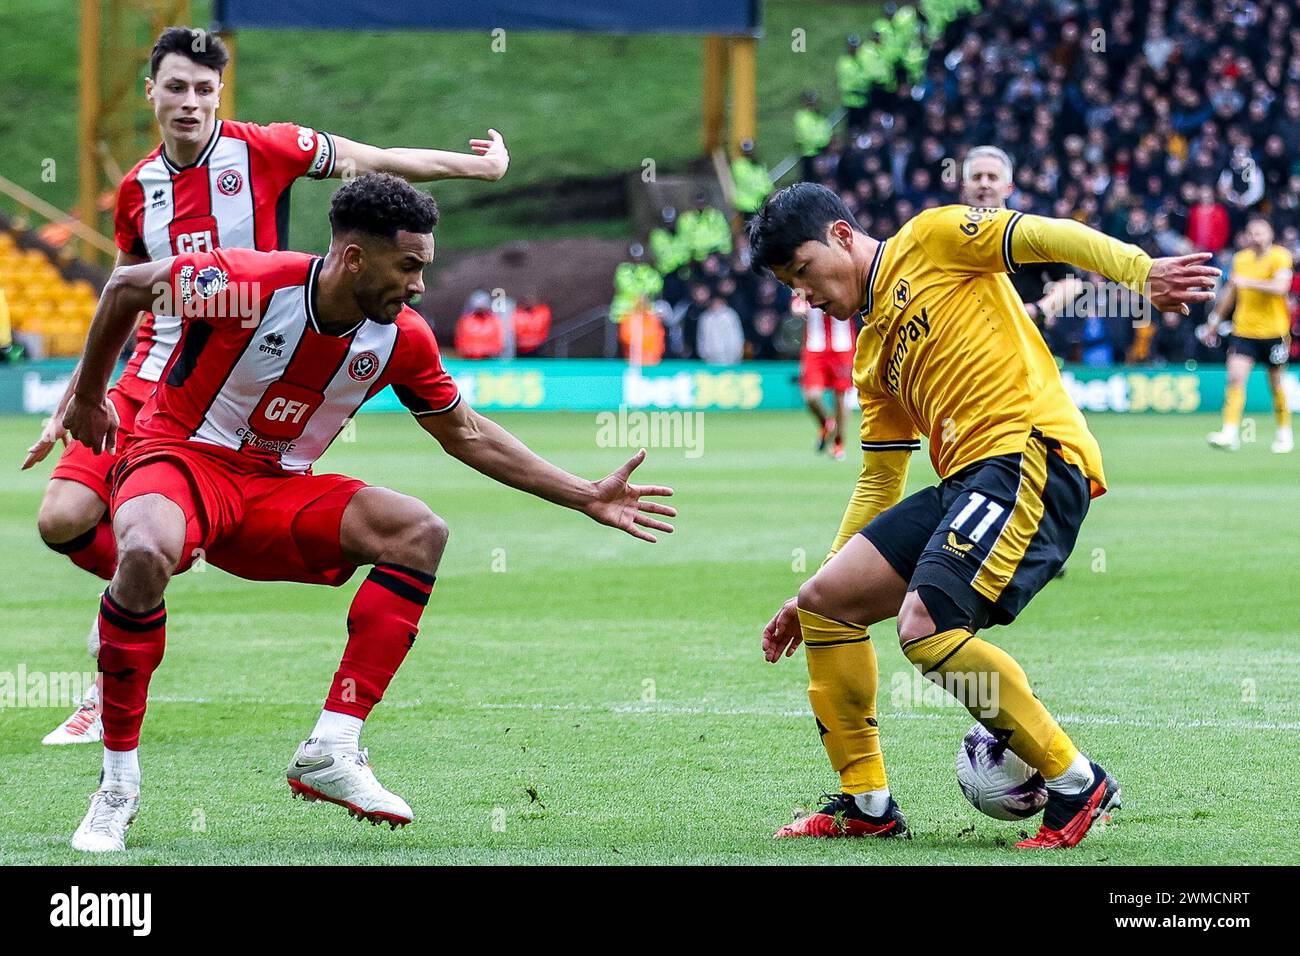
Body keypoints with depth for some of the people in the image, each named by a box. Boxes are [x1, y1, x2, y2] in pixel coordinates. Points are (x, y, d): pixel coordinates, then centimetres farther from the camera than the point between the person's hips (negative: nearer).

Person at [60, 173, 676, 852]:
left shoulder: (402, 338, -6)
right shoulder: (247, 285, -23)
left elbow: (466, 434, 10)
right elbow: (127, 286, -5)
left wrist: (588, 497, 6)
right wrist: (88, 396, 5)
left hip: (275, 490, 5)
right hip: (180, 460, -5)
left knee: (419, 532, -17)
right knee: (145, 555, -40)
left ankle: (331, 752, -18)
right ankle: (117, 782, -25)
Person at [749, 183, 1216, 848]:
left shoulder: (930, 239, 5)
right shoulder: (872, 355, 26)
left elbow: (1047, 236, -6)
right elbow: (878, 485, 29)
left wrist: (1141, 271, -21)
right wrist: (810, 600, 28)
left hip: (1031, 453, -9)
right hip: (965, 482, 9)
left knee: (926, 630, -23)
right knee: (825, 600, 5)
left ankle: (1076, 784, -11)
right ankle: (865, 804, 14)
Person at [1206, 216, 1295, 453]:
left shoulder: (1280, 256, -7)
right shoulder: (1240, 259, 8)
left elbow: (1281, 287, -23)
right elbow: (1231, 291, 21)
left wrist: (1249, 282, -29)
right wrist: (1215, 319, 24)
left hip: (1273, 331, -3)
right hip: (1243, 329, 3)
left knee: (1277, 384, 7)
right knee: (1235, 378, -12)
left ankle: (1284, 433, 25)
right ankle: (1230, 434, -17)